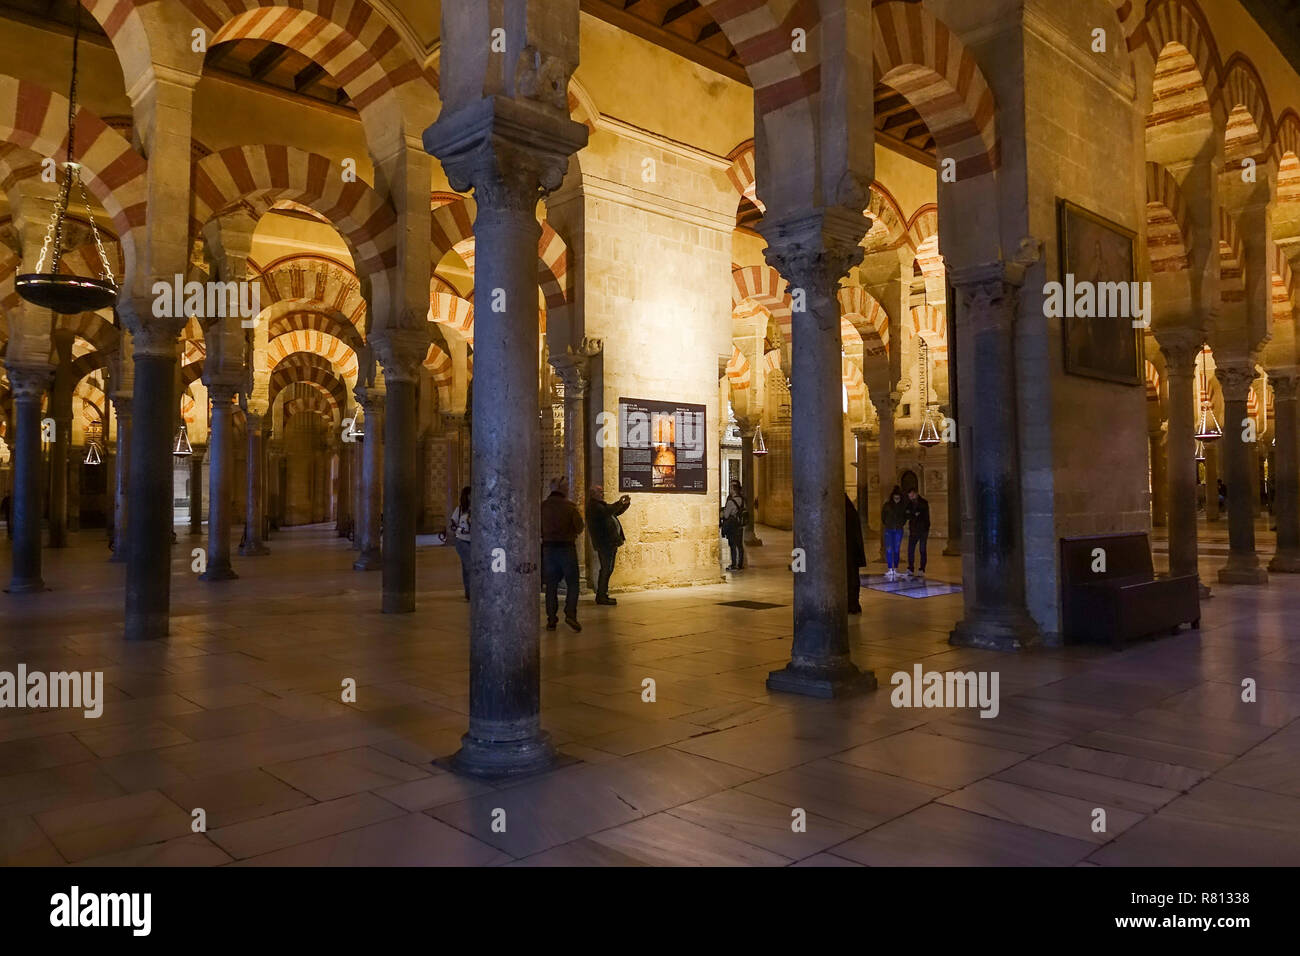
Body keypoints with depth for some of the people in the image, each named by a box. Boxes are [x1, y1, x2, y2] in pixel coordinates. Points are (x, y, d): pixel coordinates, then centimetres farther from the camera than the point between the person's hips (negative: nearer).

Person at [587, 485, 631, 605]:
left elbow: (615, 512, 29)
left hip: (610, 542, 10)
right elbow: (606, 512, -29)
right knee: (606, 569, -10)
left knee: (607, 569, 13)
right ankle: (601, 597, -6)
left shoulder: (601, 504, 21)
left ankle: (602, 595, 20)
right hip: (604, 543, -10)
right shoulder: (593, 506, -10)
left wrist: (625, 504, 12)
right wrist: (619, 503, -26)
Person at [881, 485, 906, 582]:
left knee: (896, 550, 3)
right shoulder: (887, 505, -1)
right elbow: (883, 516, 10)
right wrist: (886, 524, 6)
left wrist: (901, 524, 6)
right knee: (889, 549, -9)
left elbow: (905, 517, 15)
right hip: (888, 530, -1)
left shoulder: (903, 506, 2)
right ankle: (890, 569, -11)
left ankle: (895, 569, 8)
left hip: (898, 530, 1)